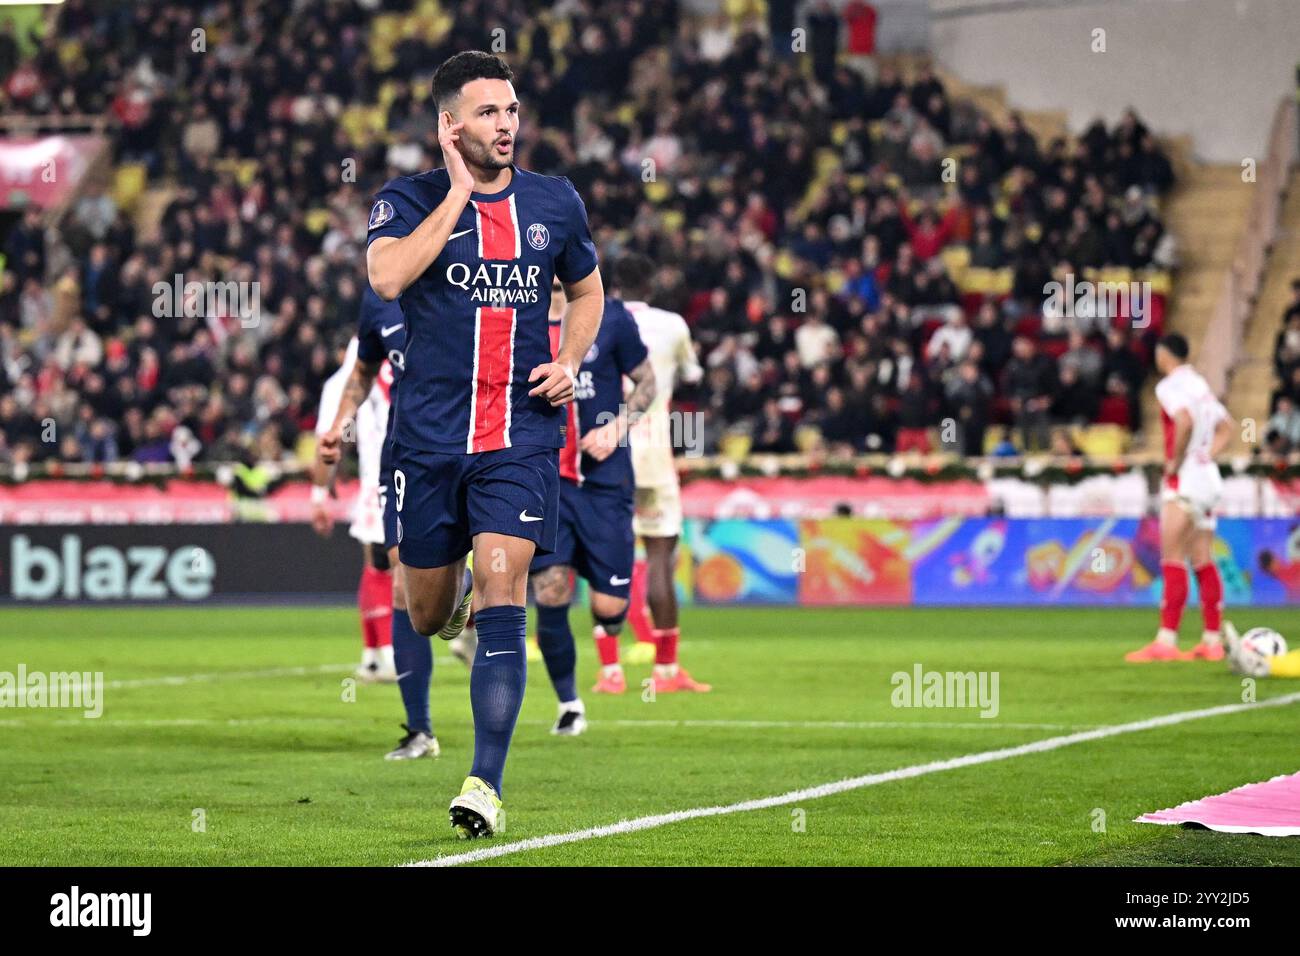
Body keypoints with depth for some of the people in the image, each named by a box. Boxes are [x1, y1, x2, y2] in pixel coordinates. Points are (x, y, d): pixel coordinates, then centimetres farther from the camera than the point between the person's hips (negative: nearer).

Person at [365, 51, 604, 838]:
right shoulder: (411, 199, -2)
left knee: (502, 589, -15)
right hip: (430, 438, 0)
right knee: (427, 614, 10)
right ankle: (459, 598, 50)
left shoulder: (556, 202, 7)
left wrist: (570, 362, 5)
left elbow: (588, 290, 24)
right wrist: (457, 193, -18)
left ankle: (487, 785, -15)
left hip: (523, 435, 0)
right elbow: (386, 276, -23)